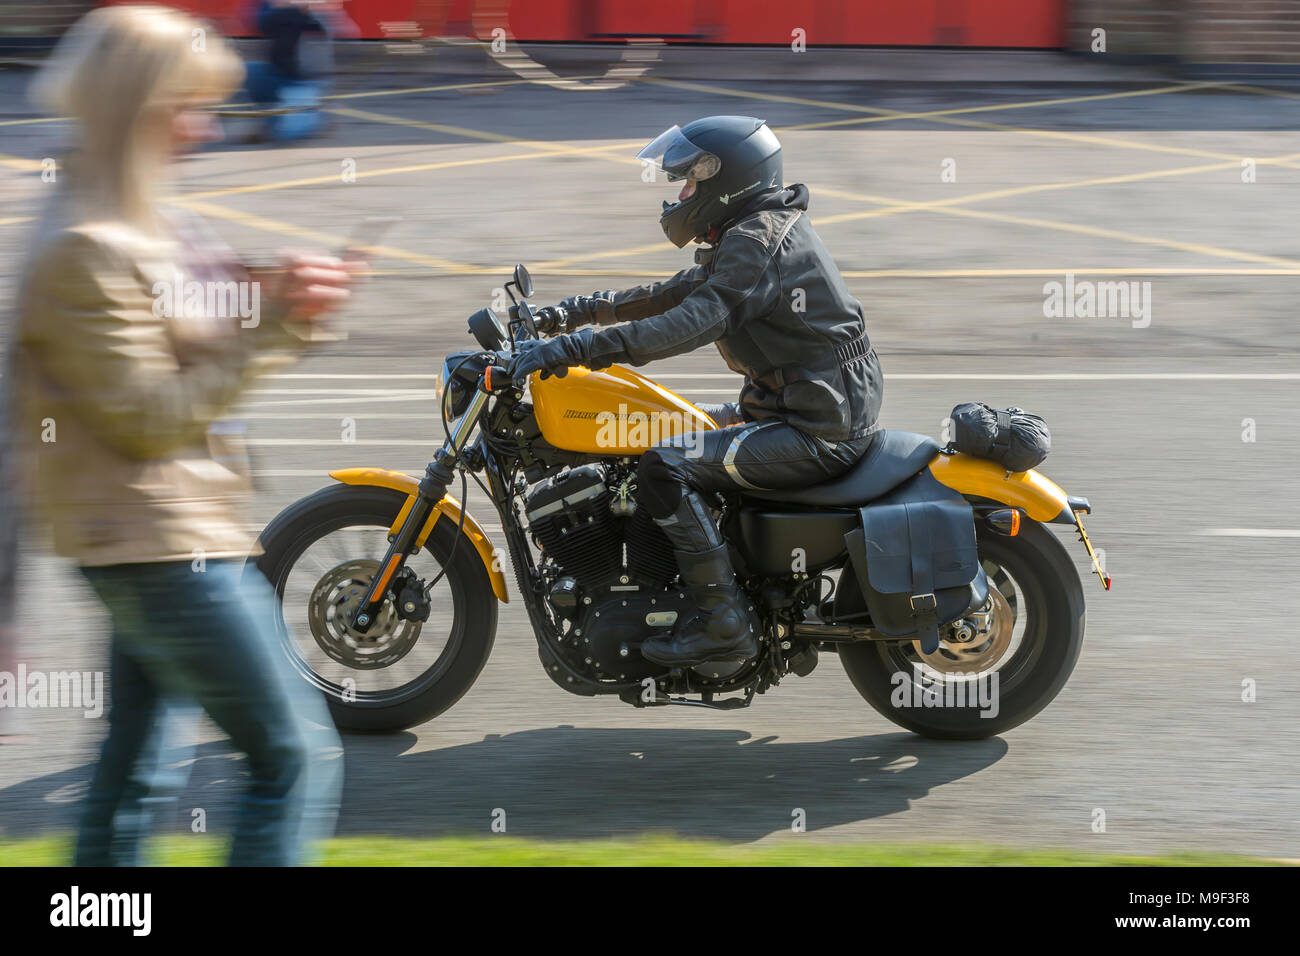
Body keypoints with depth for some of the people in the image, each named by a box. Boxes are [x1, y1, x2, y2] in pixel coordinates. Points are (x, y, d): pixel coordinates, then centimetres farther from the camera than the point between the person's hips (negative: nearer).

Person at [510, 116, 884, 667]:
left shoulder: (758, 241, -18)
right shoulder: (755, 233, 16)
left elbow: (696, 321, -30)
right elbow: (684, 294, 26)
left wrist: (572, 349, -33)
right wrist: (588, 309, 18)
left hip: (818, 432, -11)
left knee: (664, 468, -19)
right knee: (677, 429, 24)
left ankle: (724, 623, -18)